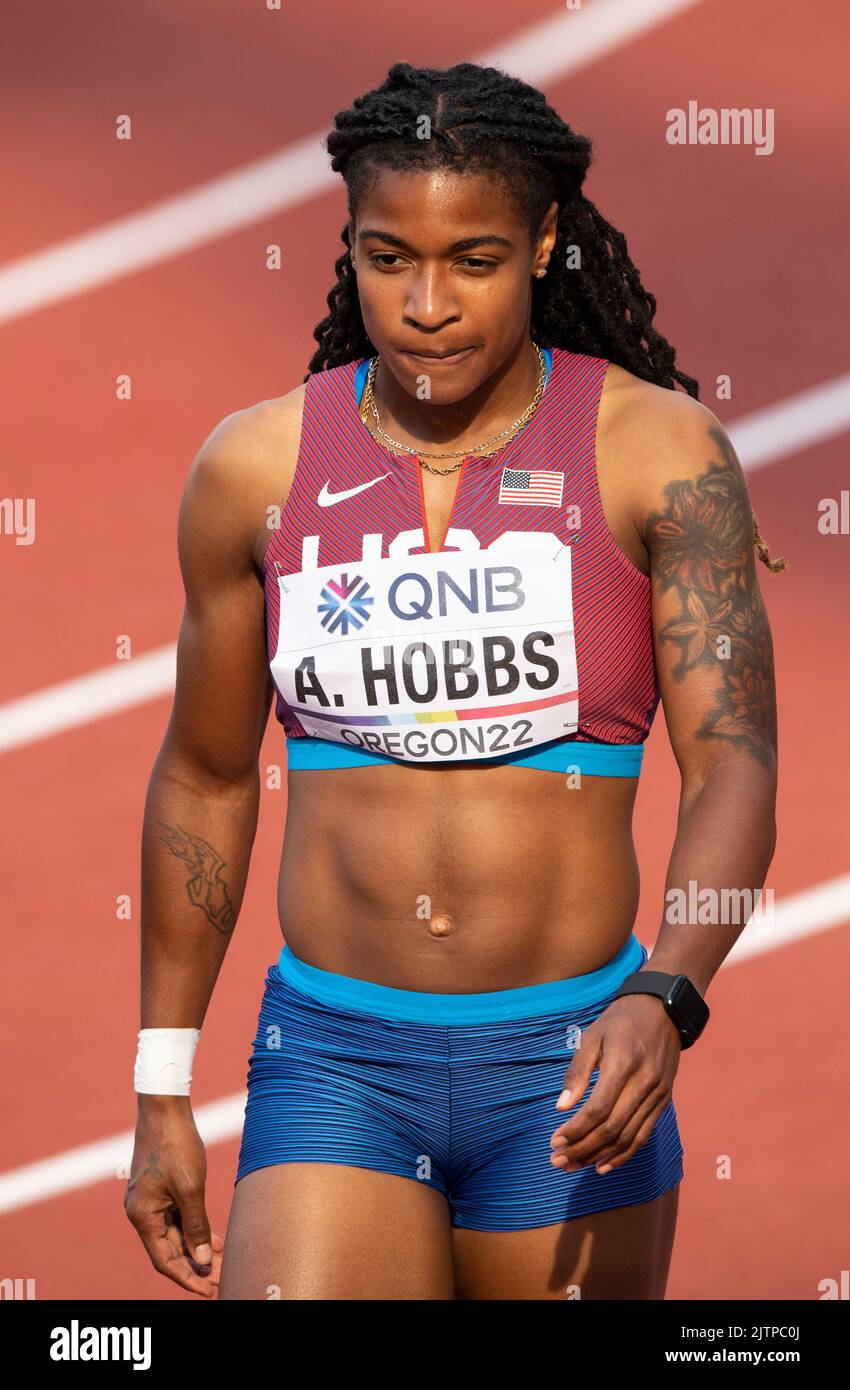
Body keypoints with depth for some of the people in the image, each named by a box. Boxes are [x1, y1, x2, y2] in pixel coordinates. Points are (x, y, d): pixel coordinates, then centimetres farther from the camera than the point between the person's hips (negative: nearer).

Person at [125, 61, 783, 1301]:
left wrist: (662, 1001, -27)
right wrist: (162, 1091, 15)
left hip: (570, 1059, -1)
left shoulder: (656, 450, -3)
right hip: (330, 1055, 1)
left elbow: (734, 766, -9)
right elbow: (204, 780, 14)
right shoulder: (258, 466, 4)